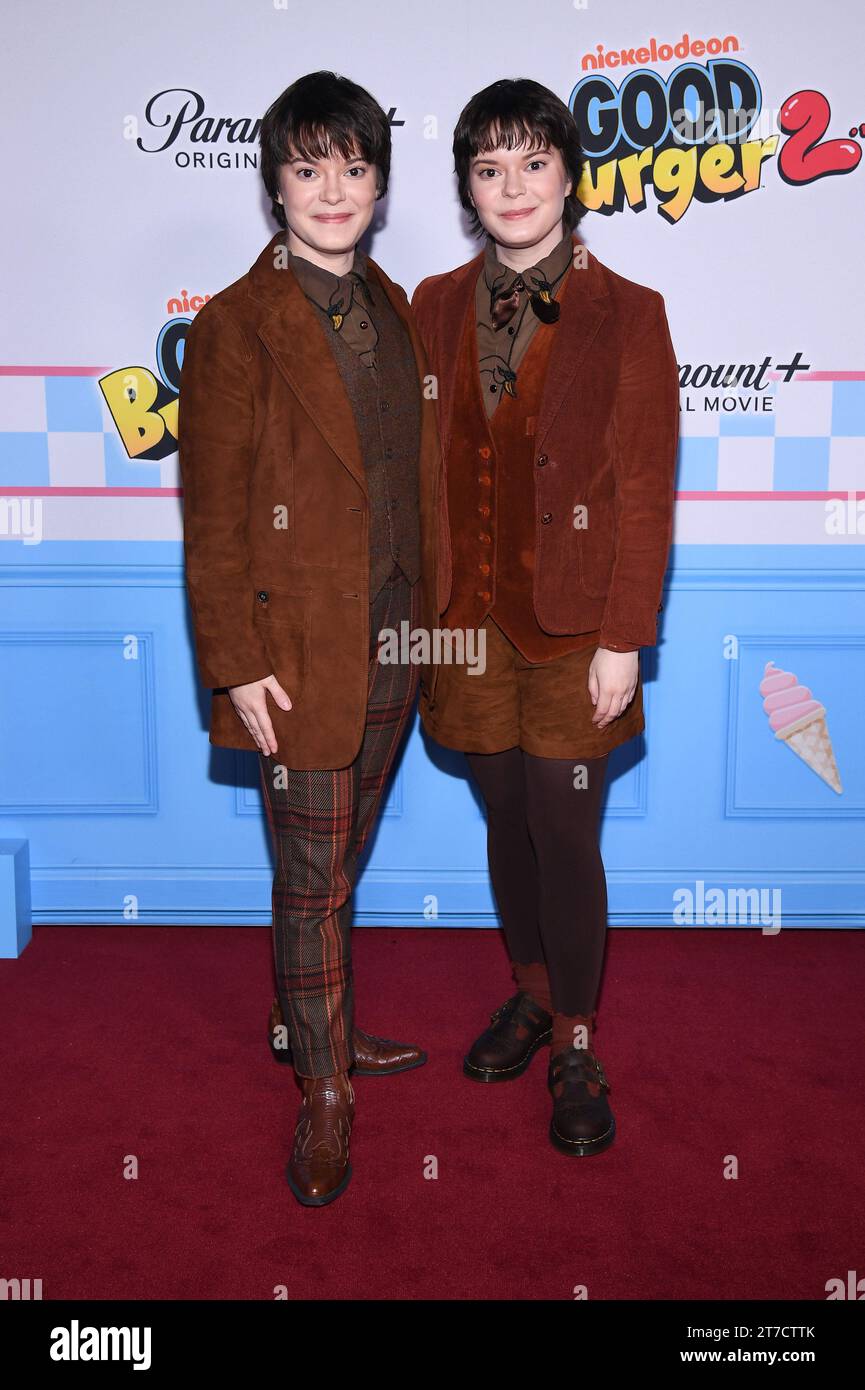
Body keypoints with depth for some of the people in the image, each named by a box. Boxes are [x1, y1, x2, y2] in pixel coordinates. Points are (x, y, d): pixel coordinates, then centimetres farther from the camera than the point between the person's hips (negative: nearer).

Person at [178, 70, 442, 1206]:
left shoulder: (395, 313, 10)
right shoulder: (234, 329, -9)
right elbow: (213, 521, -10)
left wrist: (430, 615, 11)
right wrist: (236, 664, -13)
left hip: (393, 644, 6)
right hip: (302, 654, -6)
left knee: (338, 863, 19)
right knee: (313, 880, 4)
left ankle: (311, 1023, 40)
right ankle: (326, 1092, 23)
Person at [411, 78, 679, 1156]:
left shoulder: (628, 316, -4)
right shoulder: (436, 307, 6)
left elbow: (645, 492, -6)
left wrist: (624, 640, -10)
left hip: (571, 628, -3)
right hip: (468, 619, 4)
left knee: (563, 834, 1)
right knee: (506, 820, 15)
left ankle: (576, 1048, 21)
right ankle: (530, 995, 37)